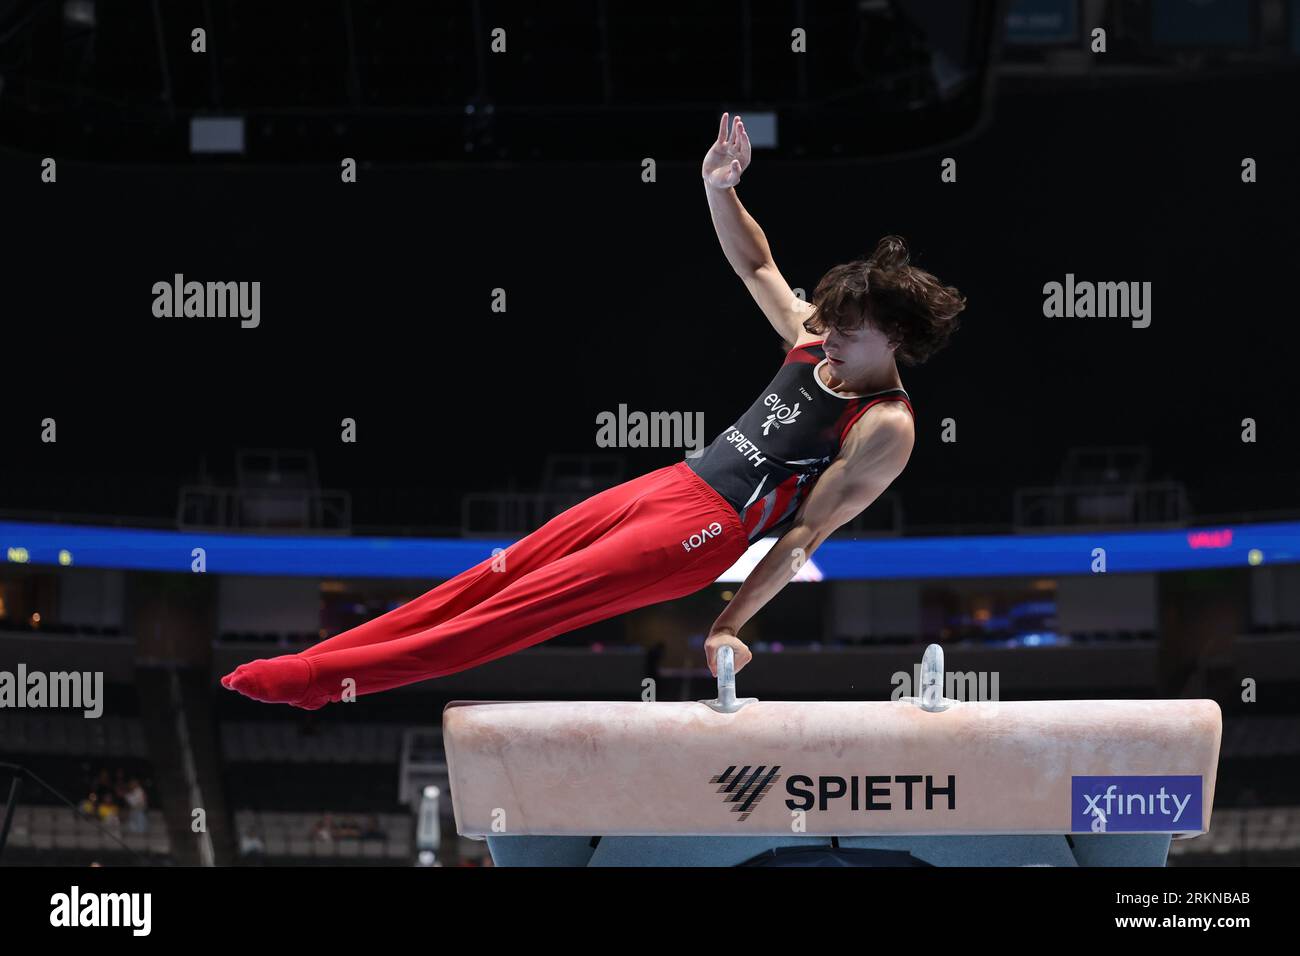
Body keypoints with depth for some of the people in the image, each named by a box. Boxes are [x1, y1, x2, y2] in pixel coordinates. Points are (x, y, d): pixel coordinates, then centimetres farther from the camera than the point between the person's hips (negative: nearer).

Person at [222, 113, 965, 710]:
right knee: (496, 576, 3)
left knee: (522, 609, -14)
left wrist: (731, 626, -16)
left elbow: (808, 532, -15)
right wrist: (719, 189, 7)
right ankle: (313, 663, 1)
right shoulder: (815, 344, 12)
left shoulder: (885, 429, -12)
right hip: (670, 483, 9)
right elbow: (756, 267, 24)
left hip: (702, 532, -9)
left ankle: (331, 678, -19)